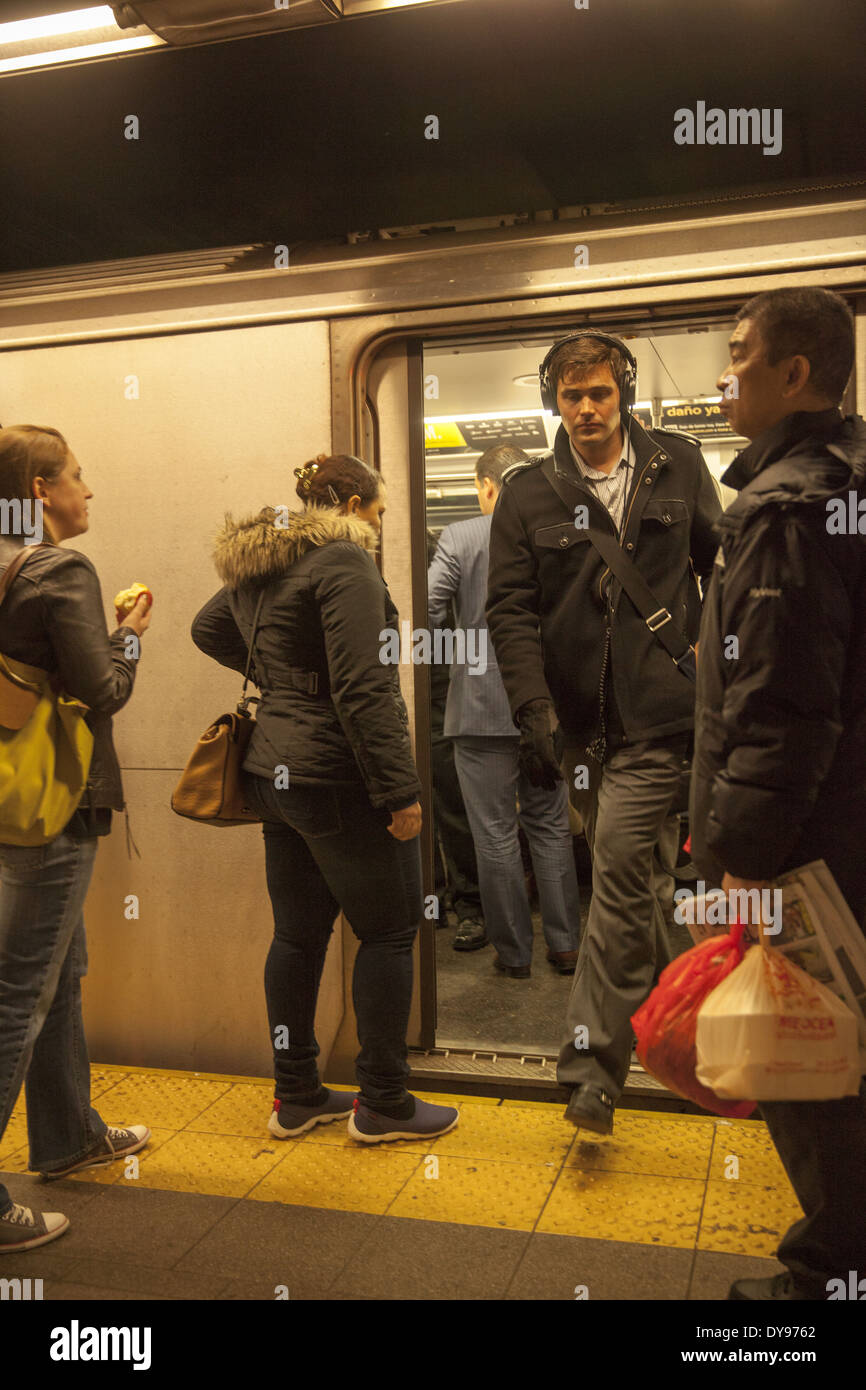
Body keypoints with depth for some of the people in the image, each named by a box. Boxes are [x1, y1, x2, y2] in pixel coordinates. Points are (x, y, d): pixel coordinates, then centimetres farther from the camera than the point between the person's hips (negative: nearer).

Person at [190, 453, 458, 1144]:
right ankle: (383, 1103, 13)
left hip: (275, 770, 9)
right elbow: (362, 689, -21)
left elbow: (209, 629, 32)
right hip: (336, 777, -9)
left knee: (298, 933, 15)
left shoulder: (255, 568, 13)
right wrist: (400, 789, -19)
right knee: (388, 931, 4)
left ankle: (296, 1096, 26)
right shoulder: (344, 561, -14)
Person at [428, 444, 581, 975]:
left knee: (497, 836, 7)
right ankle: (565, 944, 24)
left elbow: (428, 611, -12)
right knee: (551, 828, 16)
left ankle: (514, 953, 17)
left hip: (484, 707, -4)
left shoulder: (460, 538, -9)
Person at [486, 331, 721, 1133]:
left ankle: (593, 1067, -3)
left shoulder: (678, 467, 6)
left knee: (619, 865, -12)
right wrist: (534, 710, -12)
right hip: (579, 718, 2)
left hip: (657, 712, -2)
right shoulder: (527, 494, 5)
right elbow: (511, 609, -1)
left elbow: (722, 567, 14)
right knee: (633, 872, 14)